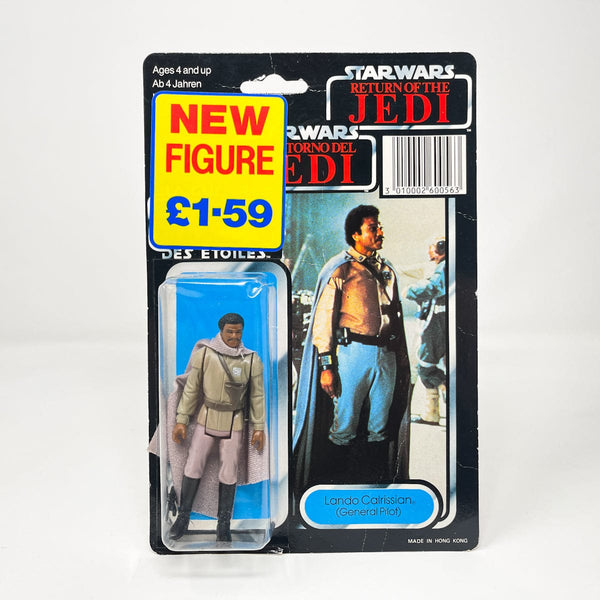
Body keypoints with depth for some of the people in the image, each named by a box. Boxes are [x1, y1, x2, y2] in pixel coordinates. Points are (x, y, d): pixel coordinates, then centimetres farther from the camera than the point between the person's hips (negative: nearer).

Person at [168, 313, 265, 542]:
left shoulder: (251, 360, -8)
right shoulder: (204, 353, -10)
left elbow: (257, 395, -1)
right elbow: (191, 389, -4)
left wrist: (259, 427, -1)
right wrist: (181, 420, -3)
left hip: (234, 424, 0)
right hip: (206, 420, 0)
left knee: (229, 475, 7)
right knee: (192, 468, 5)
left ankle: (224, 523, 24)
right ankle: (183, 517, 25)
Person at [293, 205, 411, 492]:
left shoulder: (387, 270, 17)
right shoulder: (340, 269, -1)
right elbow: (323, 318, -6)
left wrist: (402, 361, 16)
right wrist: (326, 366, -12)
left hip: (387, 355, 6)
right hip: (353, 352, -5)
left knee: (379, 428, 13)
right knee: (344, 428, 1)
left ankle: (377, 481, 28)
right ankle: (335, 482, 18)